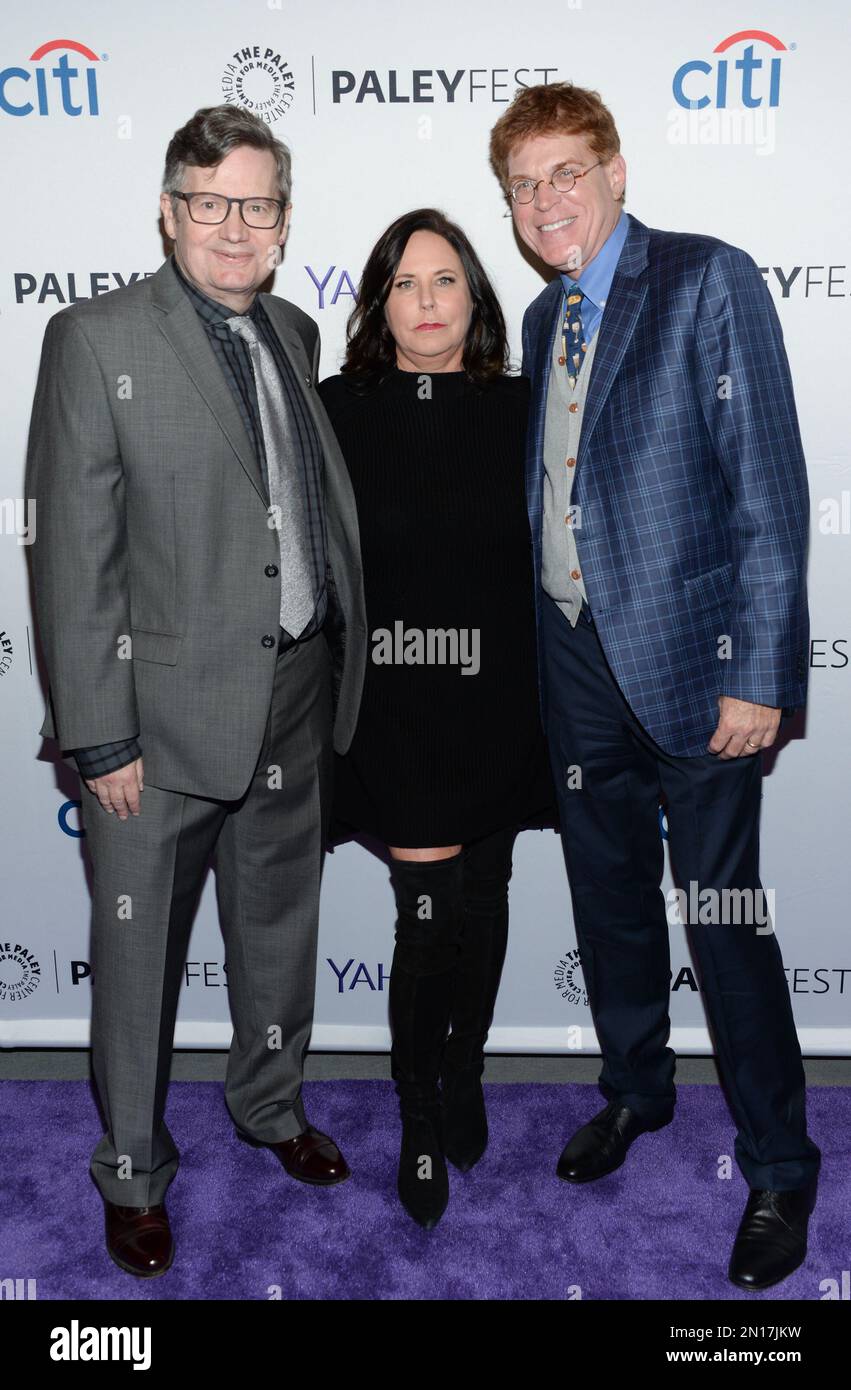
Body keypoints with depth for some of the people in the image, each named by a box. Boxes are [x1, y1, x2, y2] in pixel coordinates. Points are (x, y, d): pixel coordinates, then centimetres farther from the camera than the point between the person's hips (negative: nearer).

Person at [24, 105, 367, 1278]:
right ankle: (134, 1173, 32)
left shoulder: (296, 336, 9)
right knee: (142, 949, 9)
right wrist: (101, 737, -15)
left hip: (300, 694, 6)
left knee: (281, 920, 22)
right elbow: (74, 555, -13)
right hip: (167, 708, -5)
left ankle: (272, 1105, 46)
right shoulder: (98, 340, -10)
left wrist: (347, 665, 8)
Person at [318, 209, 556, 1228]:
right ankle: (421, 1122, 19)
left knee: (483, 906, 14)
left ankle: (464, 1082, 37)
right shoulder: (336, 411, -1)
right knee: (432, 912, -3)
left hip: (496, 703, 2)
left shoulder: (520, 411, 3)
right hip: (394, 708, -2)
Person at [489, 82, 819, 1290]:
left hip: (690, 656, -6)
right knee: (608, 894, 18)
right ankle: (635, 1089, 40)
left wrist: (763, 676, -17)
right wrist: (549, 628, 10)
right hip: (578, 658, 7)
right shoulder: (543, 318, 14)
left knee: (725, 916, 0)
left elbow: (770, 486, -13)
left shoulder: (710, 281, -8)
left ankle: (779, 1166, 20)